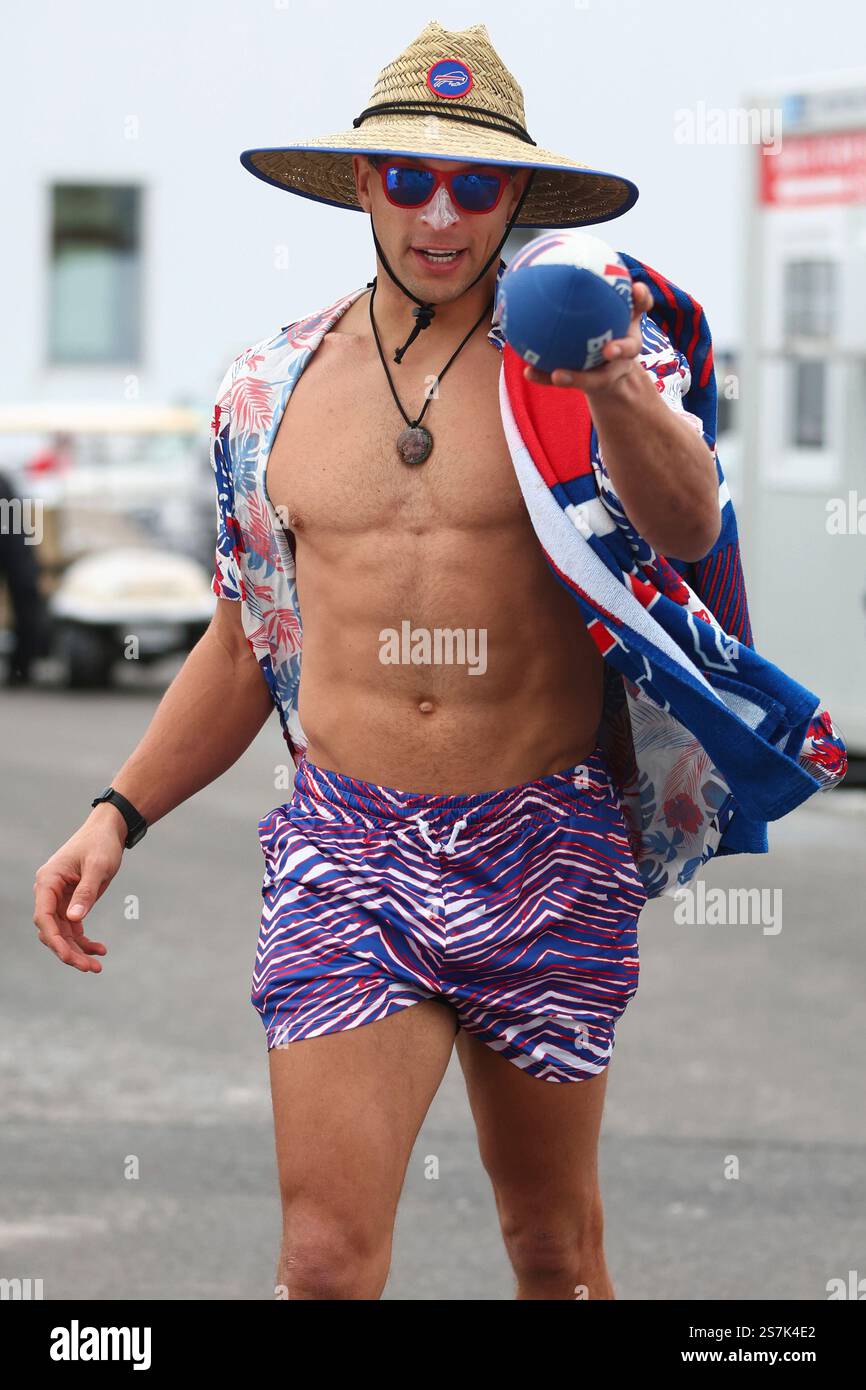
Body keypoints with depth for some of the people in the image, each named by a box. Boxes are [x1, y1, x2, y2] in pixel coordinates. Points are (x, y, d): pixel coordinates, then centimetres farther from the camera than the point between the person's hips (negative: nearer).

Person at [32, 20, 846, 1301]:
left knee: (554, 1243, 10)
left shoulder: (591, 350, -2)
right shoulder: (271, 391, 7)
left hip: (546, 854, -1)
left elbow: (687, 528, -23)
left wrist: (614, 391, -43)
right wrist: (119, 815, 8)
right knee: (328, 1259, -11)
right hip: (346, 851, 1)